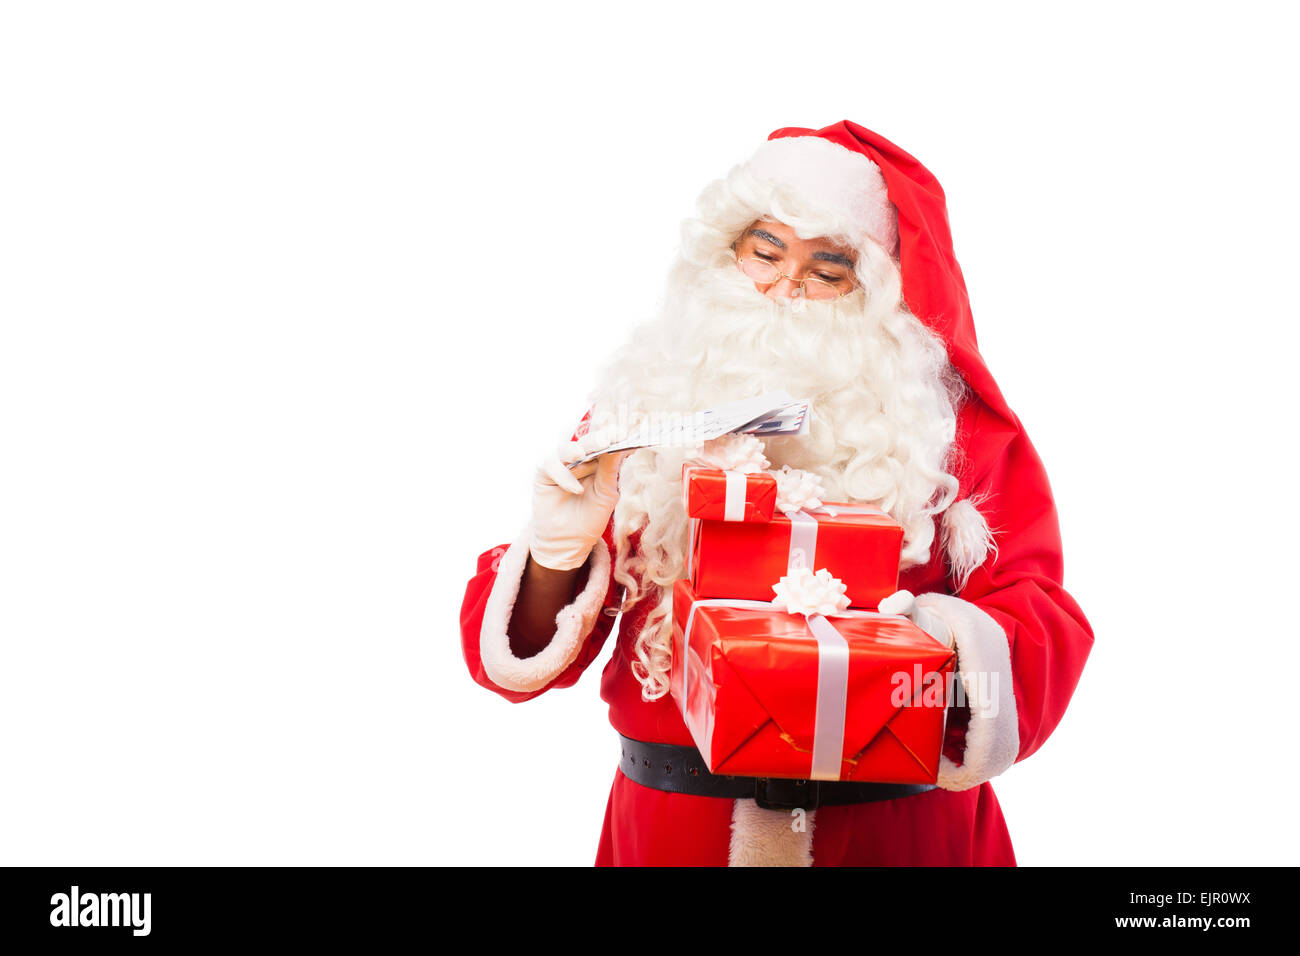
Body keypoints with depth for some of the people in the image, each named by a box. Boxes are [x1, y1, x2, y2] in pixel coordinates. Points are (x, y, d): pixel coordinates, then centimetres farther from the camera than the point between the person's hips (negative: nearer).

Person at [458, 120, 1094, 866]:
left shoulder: (953, 422, 1)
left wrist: (963, 645, -27)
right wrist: (558, 552, -18)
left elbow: (1038, 615, -6)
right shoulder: (647, 401, 2)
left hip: (892, 820, 0)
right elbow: (531, 652, 2)